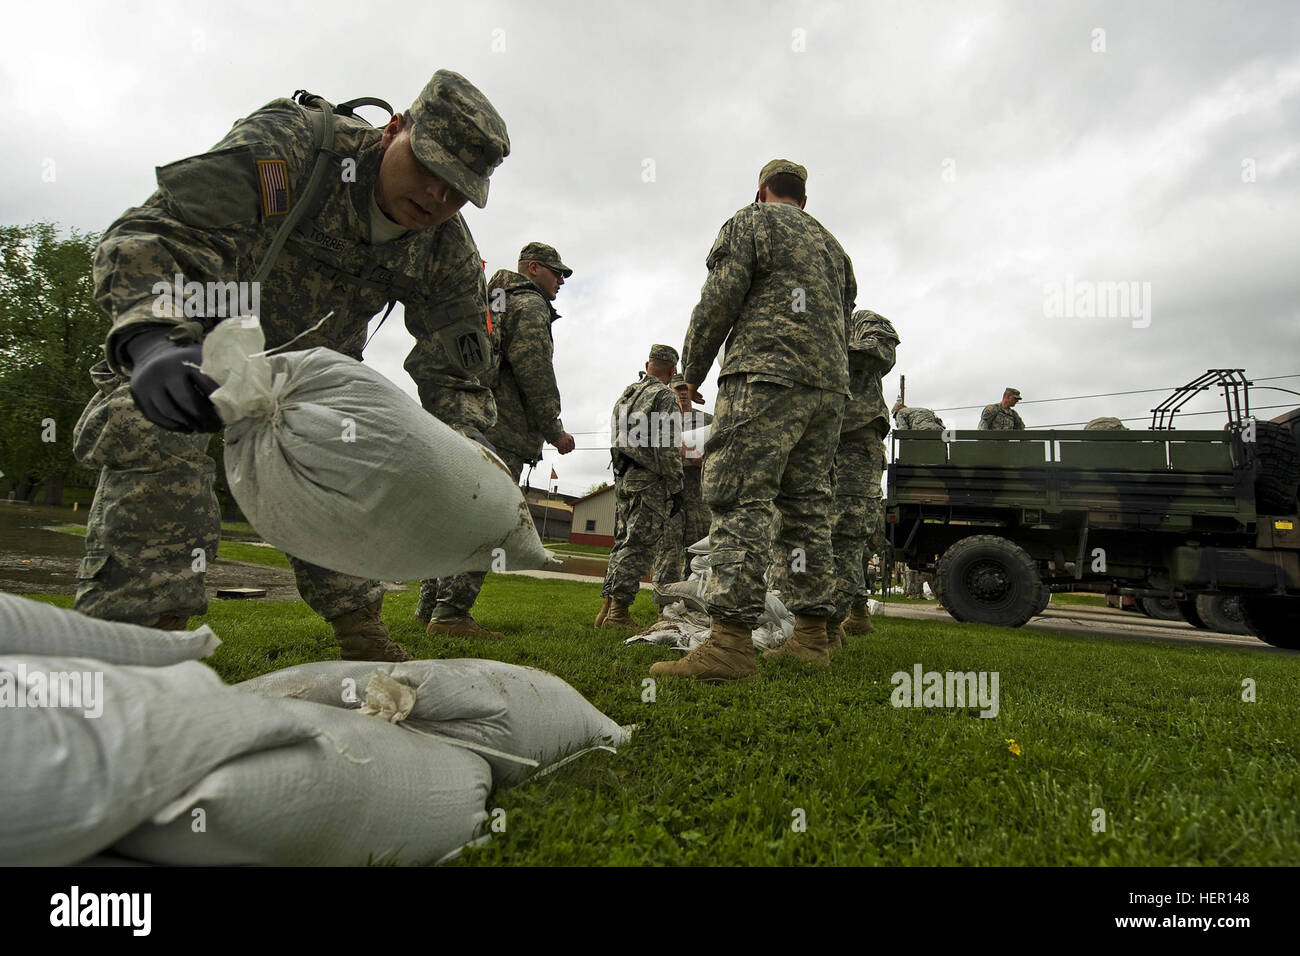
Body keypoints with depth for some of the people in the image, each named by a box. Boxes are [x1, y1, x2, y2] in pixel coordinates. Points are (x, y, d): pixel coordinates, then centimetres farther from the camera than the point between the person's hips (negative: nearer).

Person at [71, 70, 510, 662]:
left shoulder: (449, 252, -19)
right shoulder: (285, 145, -33)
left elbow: (454, 375, -16)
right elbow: (155, 233, -40)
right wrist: (153, 342, -61)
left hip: (309, 358, 4)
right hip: (184, 340, -4)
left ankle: (367, 648, 16)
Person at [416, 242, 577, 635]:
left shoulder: (490, 302, 29)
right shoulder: (531, 305, 1)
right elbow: (534, 373, -12)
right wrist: (555, 431, -7)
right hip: (501, 429, -9)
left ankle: (430, 606, 15)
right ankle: (450, 613, -14)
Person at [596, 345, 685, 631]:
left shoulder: (625, 395, 20)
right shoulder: (665, 396, -6)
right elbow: (667, 446, -14)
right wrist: (675, 487, -11)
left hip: (622, 478, 8)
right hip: (649, 481, -8)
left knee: (623, 543, 12)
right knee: (639, 546, -8)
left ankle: (608, 608, 12)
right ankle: (618, 613, -11)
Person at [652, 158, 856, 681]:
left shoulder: (750, 221, 9)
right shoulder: (832, 244, 30)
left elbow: (719, 299, -4)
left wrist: (692, 371, 4)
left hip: (766, 374, -7)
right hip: (829, 386, 8)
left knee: (740, 501, -16)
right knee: (807, 507, 6)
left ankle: (730, 643, -25)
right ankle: (810, 638, 6)